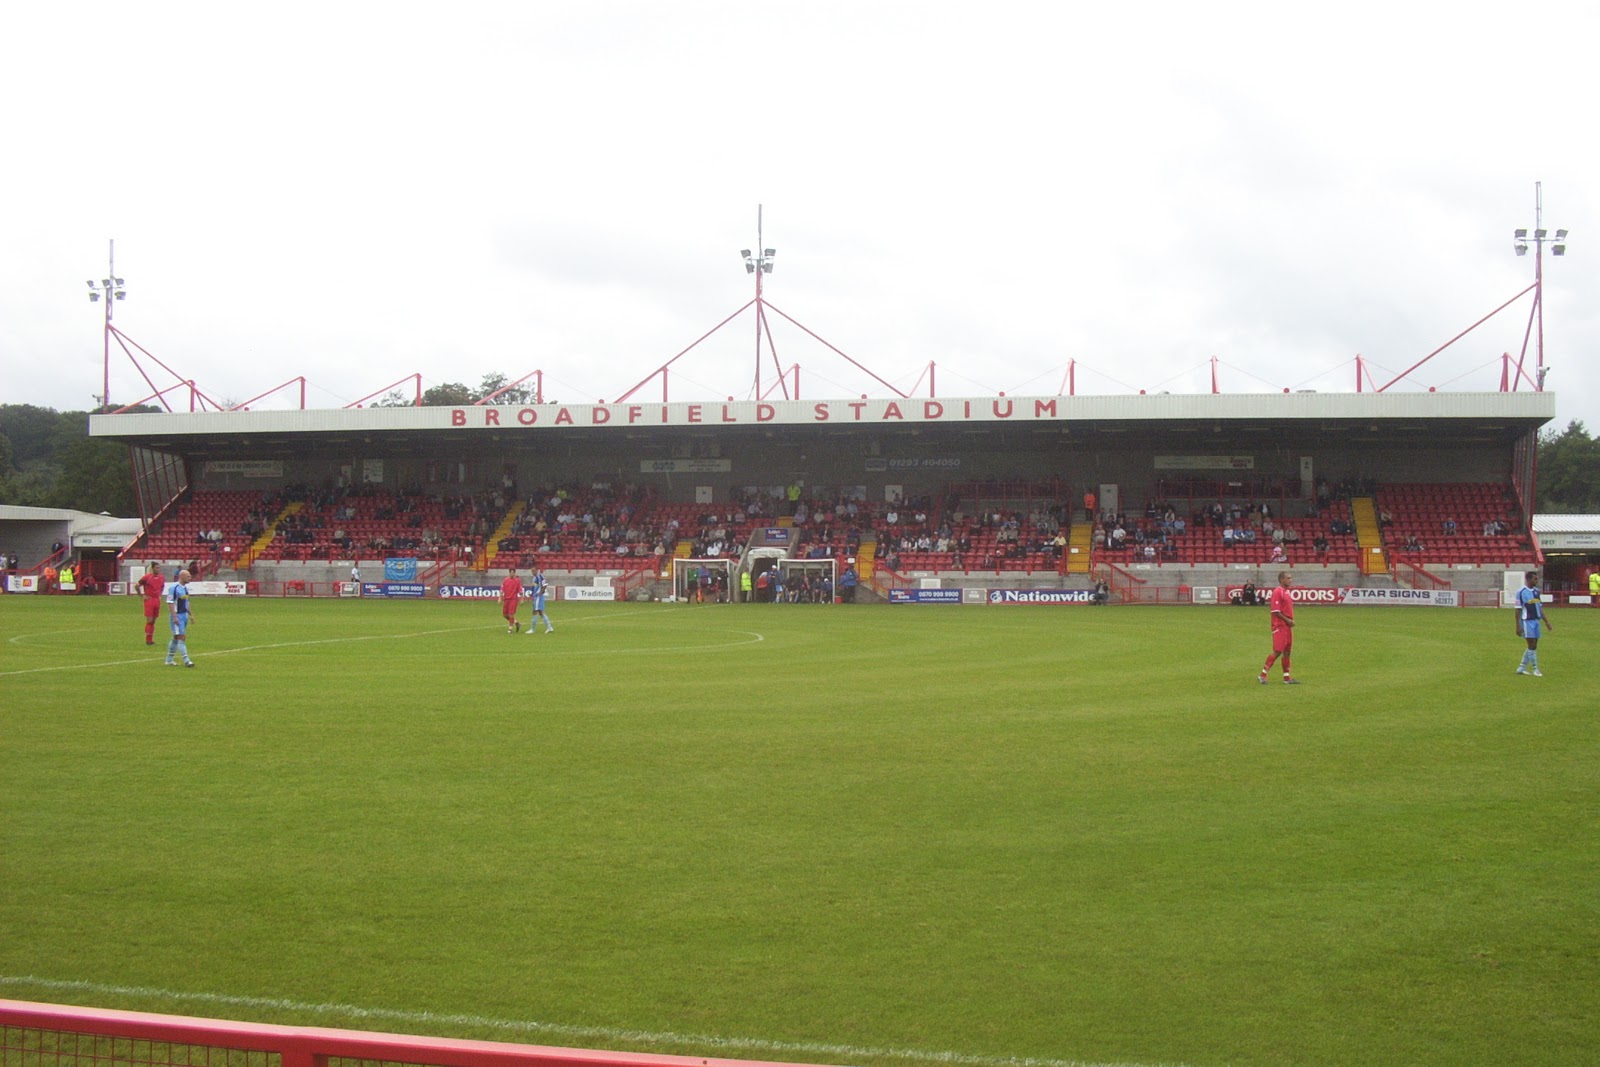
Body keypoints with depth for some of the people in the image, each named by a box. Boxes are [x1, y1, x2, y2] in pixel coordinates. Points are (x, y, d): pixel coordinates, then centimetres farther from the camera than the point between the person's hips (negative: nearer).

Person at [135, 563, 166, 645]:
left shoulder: (161, 578, 7)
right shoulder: (147, 577, -10)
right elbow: (136, 585, -4)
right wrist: (142, 595, -3)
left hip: (157, 600, 6)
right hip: (149, 600, -6)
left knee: (153, 621, 9)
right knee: (149, 620, -8)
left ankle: (150, 639, 14)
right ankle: (148, 639, -3)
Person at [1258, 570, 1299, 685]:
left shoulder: (1287, 592, 15)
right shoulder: (1277, 592, -13)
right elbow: (1275, 611, -17)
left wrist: (1291, 620, 6)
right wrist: (1287, 620, -16)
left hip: (1287, 626, 9)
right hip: (1280, 626, -9)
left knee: (1287, 651, 9)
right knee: (1277, 651, -8)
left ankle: (1287, 677, 13)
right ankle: (1263, 674, -1)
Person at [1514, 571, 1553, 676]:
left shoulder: (1536, 591, 11)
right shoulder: (1521, 592, -9)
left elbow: (1540, 608, 17)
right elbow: (1518, 610, -9)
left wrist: (1547, 622, 13)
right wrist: (1518, 626, -12)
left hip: (1537, 621, 7)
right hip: (1527, 621, -7)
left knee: (1533, 646, 8)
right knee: (1532, 645, -6)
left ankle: (1521, 667, 17)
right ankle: (1535, 669, 2)